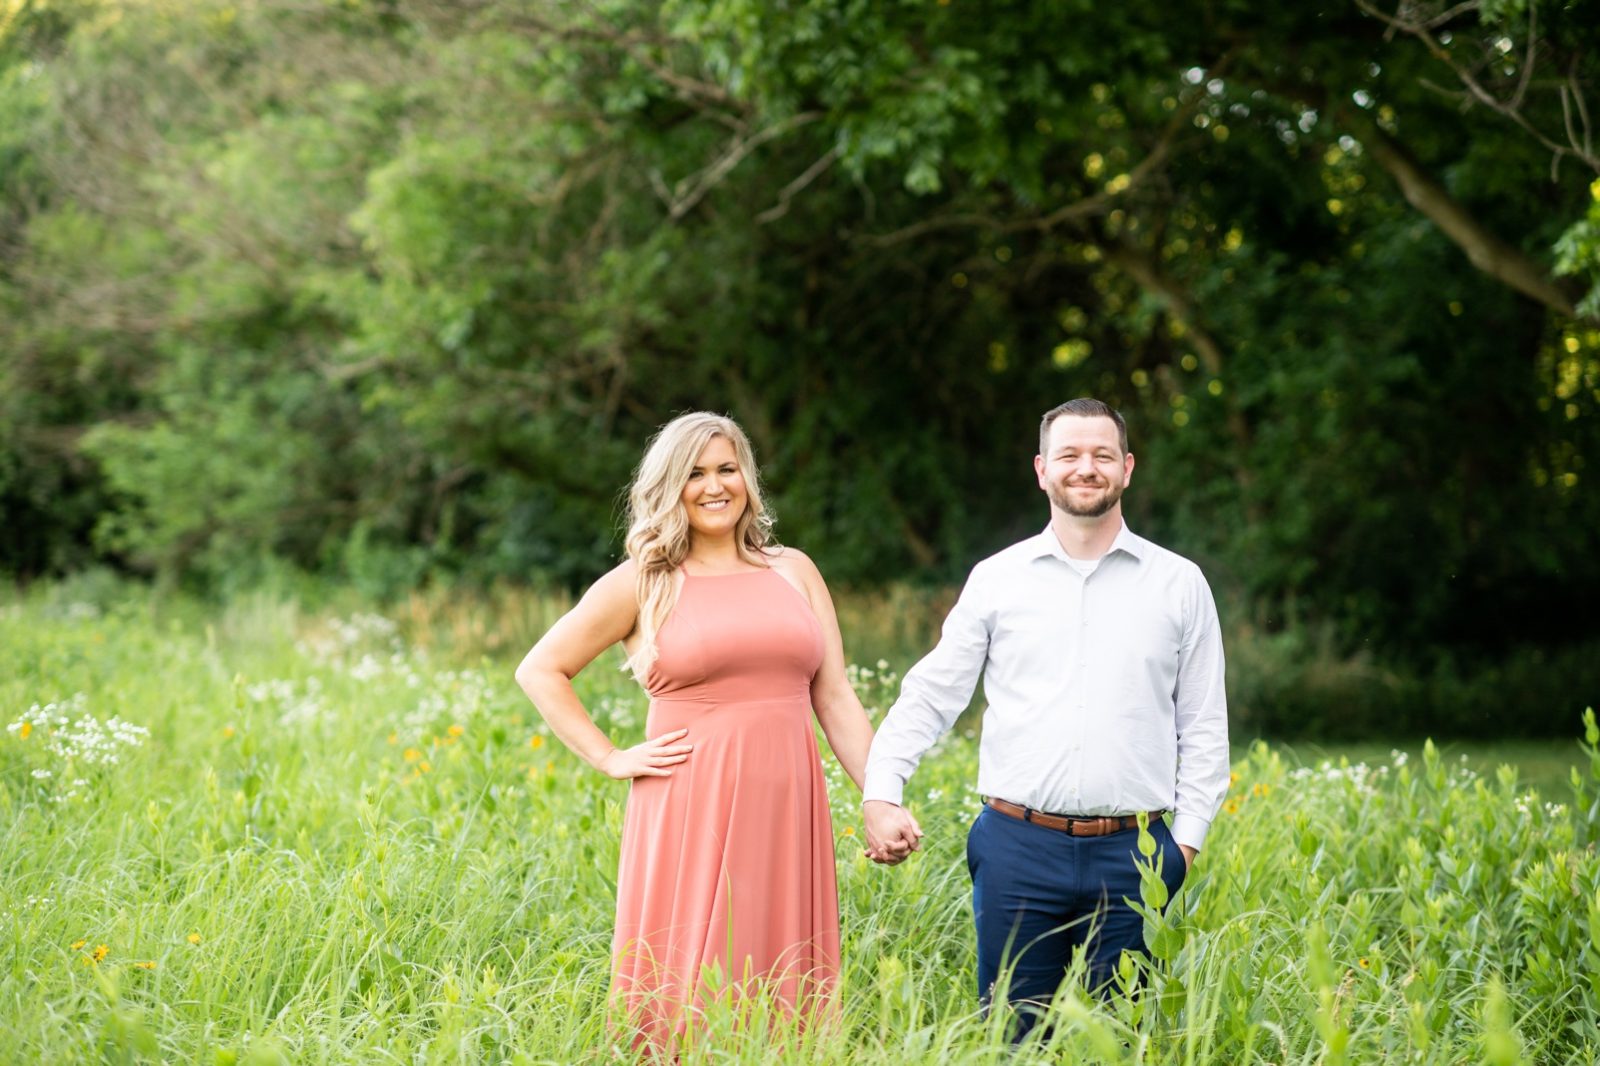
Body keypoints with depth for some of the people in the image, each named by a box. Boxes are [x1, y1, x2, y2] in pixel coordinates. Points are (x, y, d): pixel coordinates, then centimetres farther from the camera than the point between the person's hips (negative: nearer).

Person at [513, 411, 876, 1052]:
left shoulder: (794, 571, 14)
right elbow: (539, 671, 8)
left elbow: (835, 698, 13)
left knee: (781, 997, 3)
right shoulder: (643, 584, 5)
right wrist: (611, 759, -1)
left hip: (786, 810, 3)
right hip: (691, 812, -3)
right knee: (689, 996, -4)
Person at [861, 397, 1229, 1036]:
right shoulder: (996, 579, 7)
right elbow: (930, 695, 7)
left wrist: (1188, 838, 1)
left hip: (1133, 857, 0)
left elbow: (1204, 725, 10)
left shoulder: (1179, 584, 7)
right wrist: (881, 795, -5)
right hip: (1019, 847, 0)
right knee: (1011, 1035, 3)